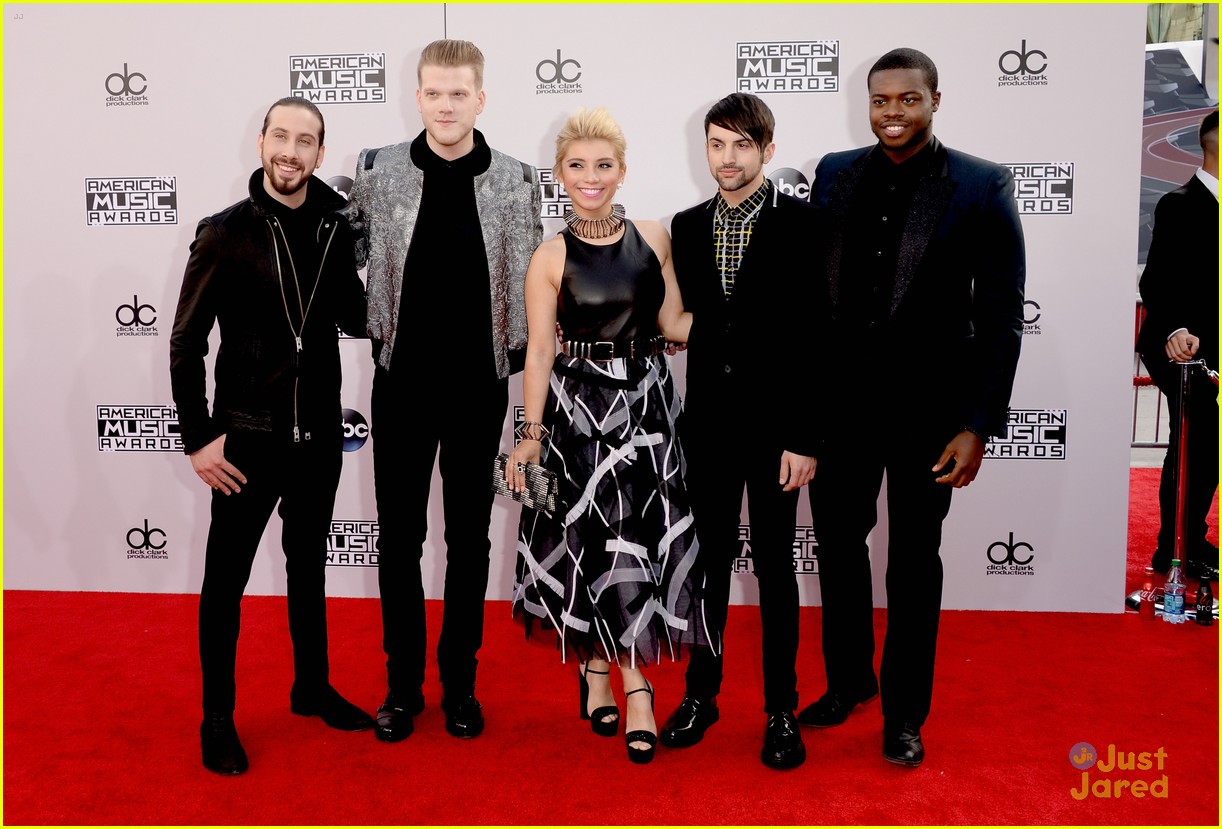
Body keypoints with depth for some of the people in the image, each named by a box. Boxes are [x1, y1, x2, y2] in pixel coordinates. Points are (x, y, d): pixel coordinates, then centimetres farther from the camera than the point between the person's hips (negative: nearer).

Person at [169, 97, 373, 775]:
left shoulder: (334, 230, 1)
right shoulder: (225, 233, -10)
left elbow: (355, 320, 8)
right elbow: (186, 343, -8)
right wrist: (198, 439, -10)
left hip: (320, 434, 4)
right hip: (249, 438, -4)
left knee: (309, 566, 18)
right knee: (226, 579, 6)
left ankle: (312, 688, 35)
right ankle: (217, 720, 21)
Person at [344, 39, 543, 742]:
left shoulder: (516, 180, -1)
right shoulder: (378, 172, -2)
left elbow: (532, 281, 4)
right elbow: (346, 252, 8)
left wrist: (525, 359, 0)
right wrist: (364, 323, -1)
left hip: (479, 384, 0)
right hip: (402, 380, 0)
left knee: (470, 536, 9)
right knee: (400, 534, 7)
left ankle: (461, 682, 24)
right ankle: (403, 683, 22)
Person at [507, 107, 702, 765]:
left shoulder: (654, 238, 5)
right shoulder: (550, 259, -3)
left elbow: (675, 325, 9)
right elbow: (539, 352, -5)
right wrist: (531, 433, -9)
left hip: (647, 405, 3)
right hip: (580, 409, -3)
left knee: (641, 537, 3)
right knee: (597, 541, 0)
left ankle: (599, 668, 21)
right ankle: (634, 685, 17)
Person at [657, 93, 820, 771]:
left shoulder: (803, 225, -7)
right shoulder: (687, 226, 7)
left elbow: (818, 336, -10)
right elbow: (684, 320, 10)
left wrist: (805, 437, -14)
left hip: (775, 424, -3)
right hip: (707, 423, 4)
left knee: (774, 567, 6)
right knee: (709, 562, 12)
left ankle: (781, 708, 20)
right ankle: (701, 693, 27)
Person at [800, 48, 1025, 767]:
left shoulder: (983, 186, -6)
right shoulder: (835, 174, 4)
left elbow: (1002, 315, -7)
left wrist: (979, 425, -12)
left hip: (928, 405, -3)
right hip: (842, 399, 3)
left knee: (914, 560, 10)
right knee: (838, 542, 14)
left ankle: (905, 713, 26)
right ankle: (848, 680, 36)